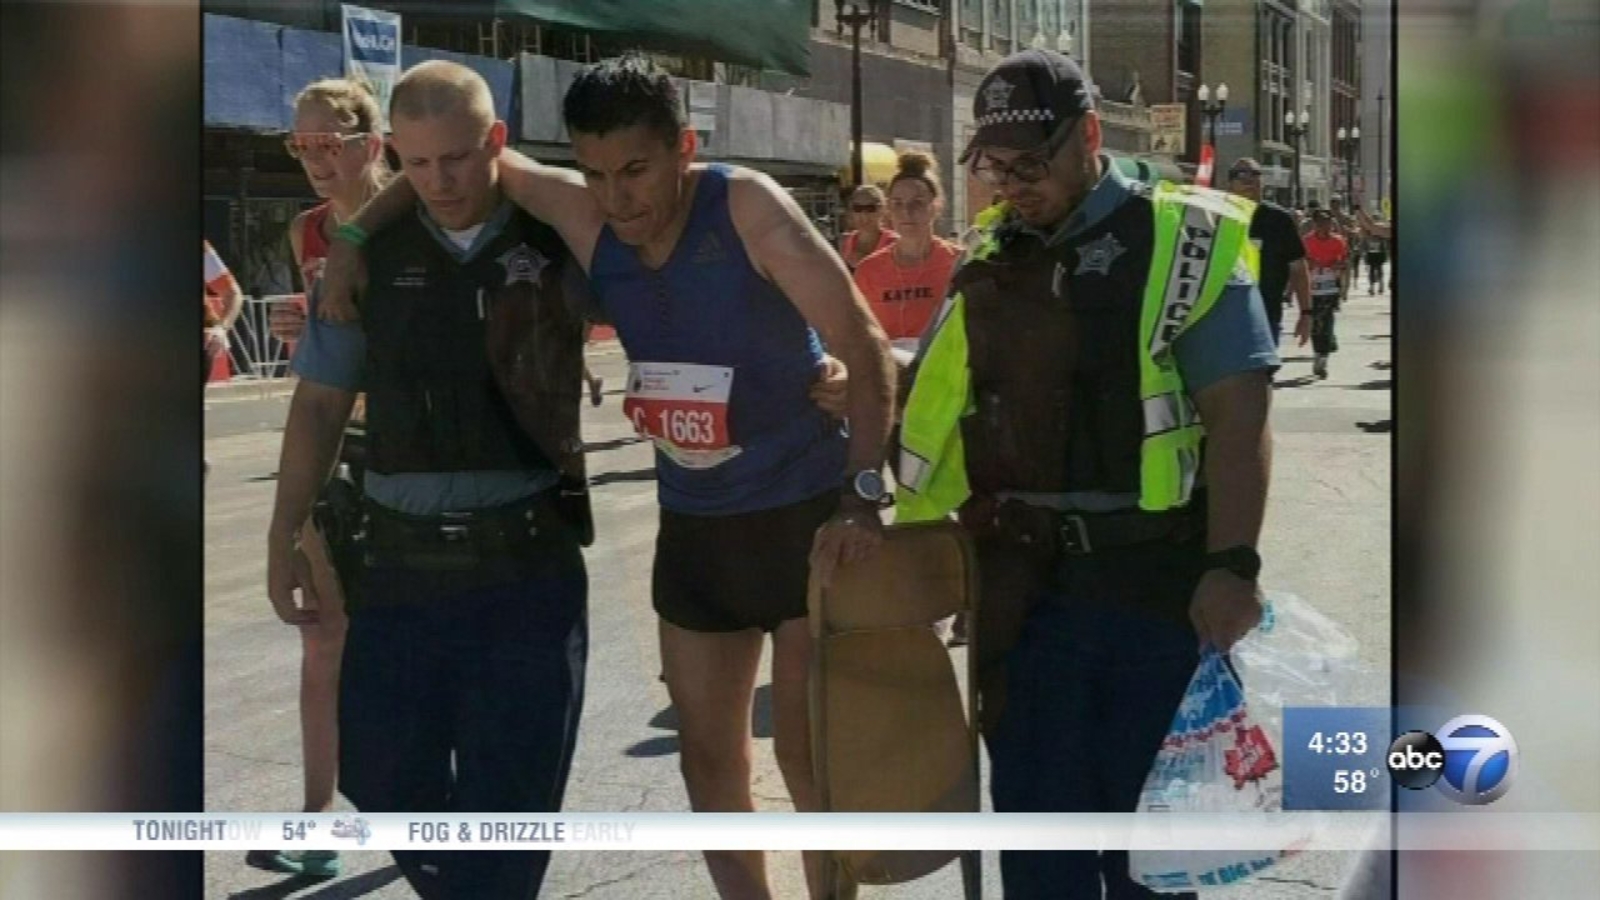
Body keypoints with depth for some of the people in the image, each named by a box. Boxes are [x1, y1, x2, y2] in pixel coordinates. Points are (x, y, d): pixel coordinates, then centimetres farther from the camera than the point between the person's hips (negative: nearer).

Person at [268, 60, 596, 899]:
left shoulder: (559, 241, -3)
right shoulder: (370, 249, 3)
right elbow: (322, 398, 8)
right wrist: (285, 533, 7)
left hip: (528, 558, -2)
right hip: (401, 558, 2)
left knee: (508, 797, 4)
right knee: (384, 778, 12)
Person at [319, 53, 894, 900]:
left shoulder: (747, 206, -20)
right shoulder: (581, 215, -6)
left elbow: (865, 345, -24)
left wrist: (860, 496, -33)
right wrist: (357, 233, -1)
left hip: (807, 513, -5)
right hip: (691, 523, 6)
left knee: (808, 753, 0)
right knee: (710, 759, 12)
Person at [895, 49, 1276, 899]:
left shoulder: (1181, 241, -6)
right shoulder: (990, 266, 10)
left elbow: (1238, 411, -11)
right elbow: (931, 404, 19)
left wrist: (1232, 564, -18)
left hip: (1157, 583, -4)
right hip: (1027, 585, 5)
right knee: (1033, 807, 11)